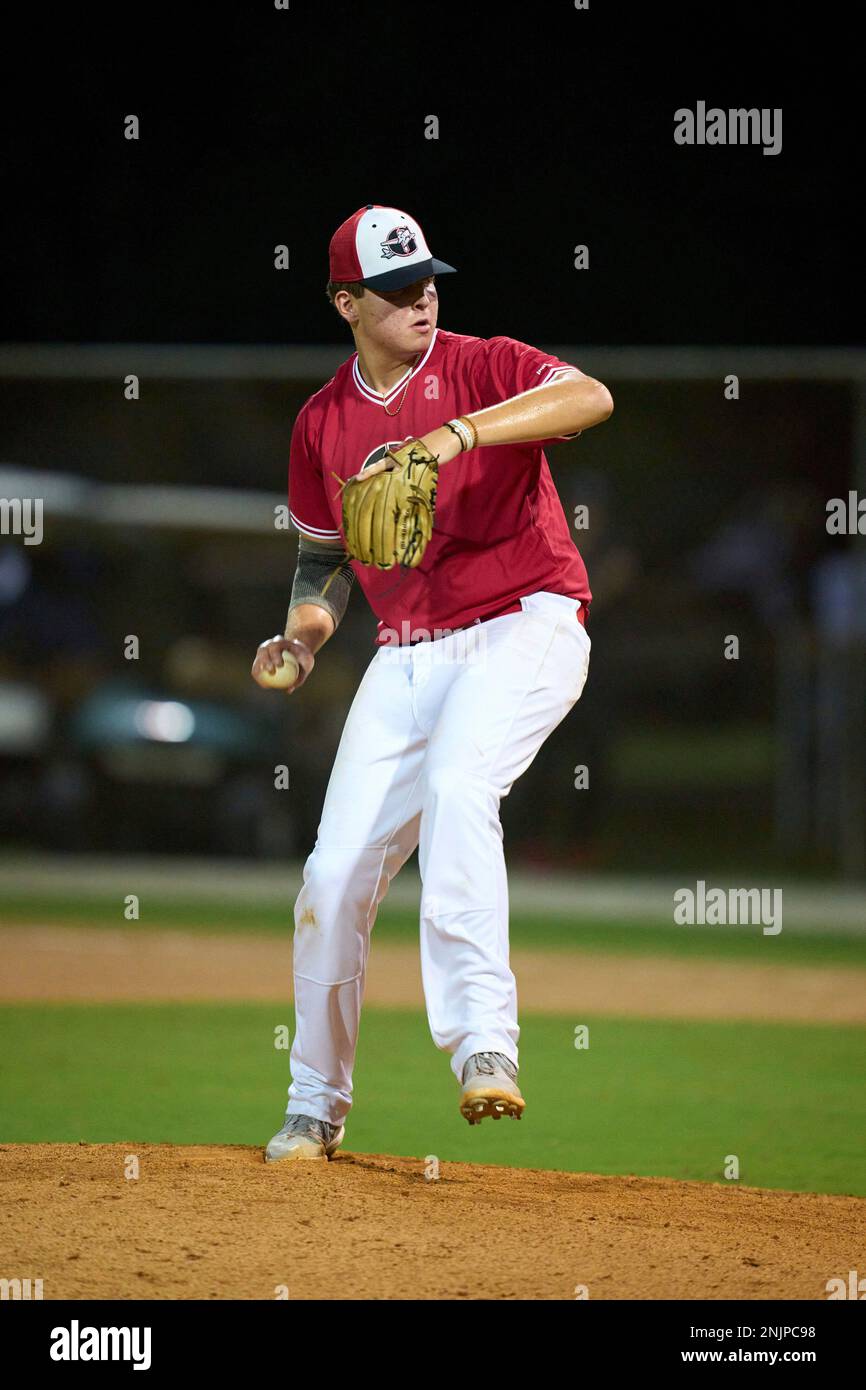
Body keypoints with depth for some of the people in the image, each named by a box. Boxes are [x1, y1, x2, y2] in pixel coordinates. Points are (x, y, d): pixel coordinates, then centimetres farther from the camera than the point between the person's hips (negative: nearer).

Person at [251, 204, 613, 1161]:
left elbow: (590, 397, -27)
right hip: (407, 653, 5)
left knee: (456, 783, -34)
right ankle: (315, 1107, 18)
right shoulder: (322, 423, 8)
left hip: (525, 627, -5)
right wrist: (304, 633, 0)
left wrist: (462, 432, -38)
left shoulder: (481, 367, -7)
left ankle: (483, 1045, -37)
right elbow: (324, 555, 21)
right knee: (334, 875, -1)